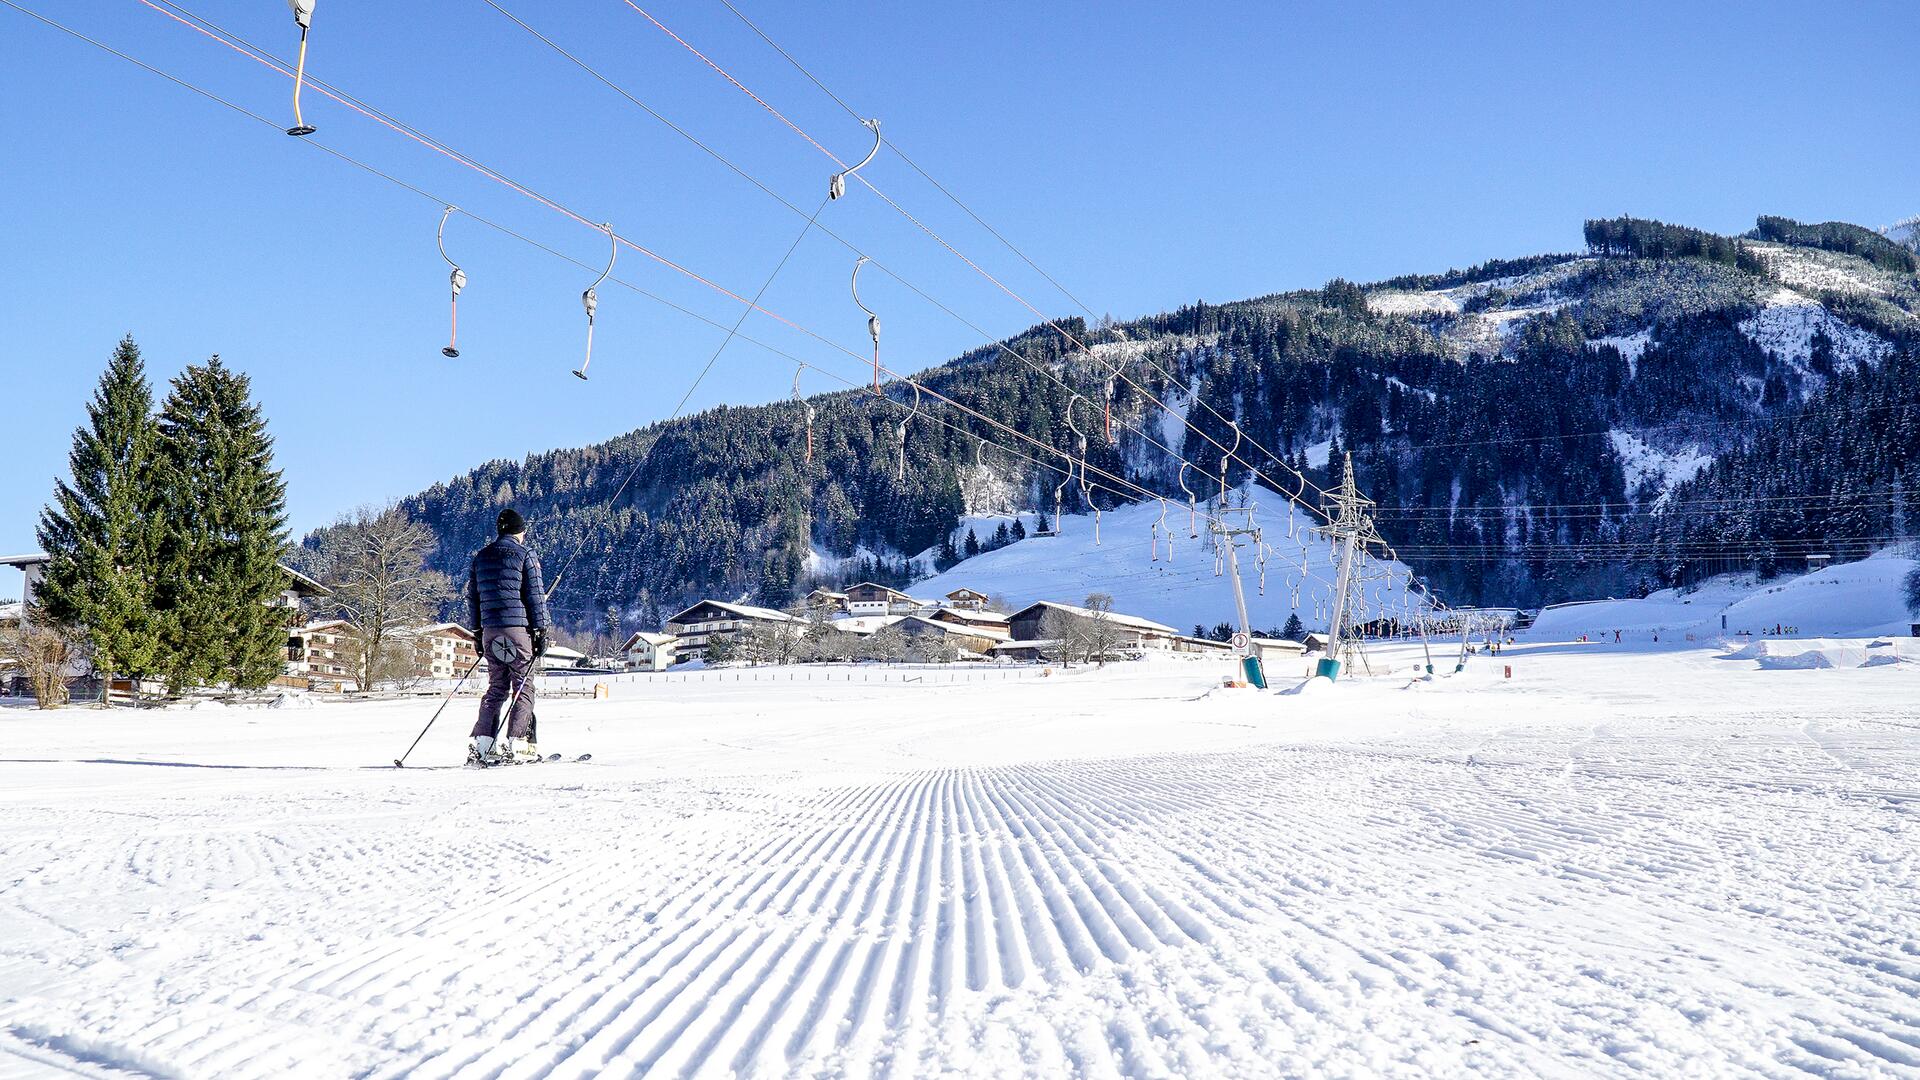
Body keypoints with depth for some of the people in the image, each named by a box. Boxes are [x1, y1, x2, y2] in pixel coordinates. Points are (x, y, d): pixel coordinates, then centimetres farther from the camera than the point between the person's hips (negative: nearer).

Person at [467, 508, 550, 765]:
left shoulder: (481, 557, 14)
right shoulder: (525, 554, -1)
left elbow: (472, 596, 16)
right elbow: (535, 595, -5)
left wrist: (477, 632, 21)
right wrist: (541, 631, -1)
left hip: (490, 630, 5)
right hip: (518, 628, -5)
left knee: (496, 686, 11)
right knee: (523, 686, 0)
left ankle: (481, 744, 1)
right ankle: (515, 744, -8)